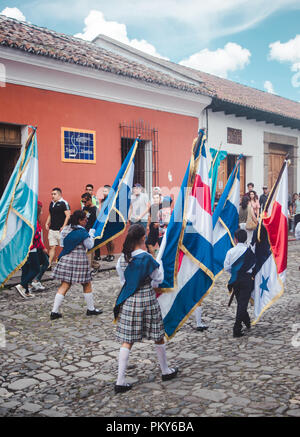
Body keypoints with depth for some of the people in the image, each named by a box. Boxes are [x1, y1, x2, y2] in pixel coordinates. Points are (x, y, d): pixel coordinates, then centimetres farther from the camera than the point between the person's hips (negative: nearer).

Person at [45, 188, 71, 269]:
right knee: (52, 247, 5)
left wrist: (63, 226, -18)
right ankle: (49, 264, 5)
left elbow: (68, 215, -13)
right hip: (52, 229, 7)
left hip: (60, 230, -7)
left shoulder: (64, 203, -8)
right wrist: (47, 223, 12)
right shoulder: (51, 203, 15)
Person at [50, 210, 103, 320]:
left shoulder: (65, 230, 5)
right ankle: (91, 309, 22)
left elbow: (62, 243, 13)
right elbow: (89, 245, -4)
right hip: (79, 261, -5)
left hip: (66, 260, 6)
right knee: (87, 285, 11)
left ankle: (54, 311, 2)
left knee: (64, 285, 6)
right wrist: (91, 235, 8)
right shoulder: (82, 232, -13)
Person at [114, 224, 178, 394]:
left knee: (127, 340, 5)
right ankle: (166, 371, 33)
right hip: (148, 300, -3)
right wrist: (159, 264, 13)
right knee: (158, 337, 16)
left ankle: (120, 381, 2)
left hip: (129, 301, 3)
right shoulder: (147, 258, -15)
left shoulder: (123, 258, -2)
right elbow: (158, 279, -4)